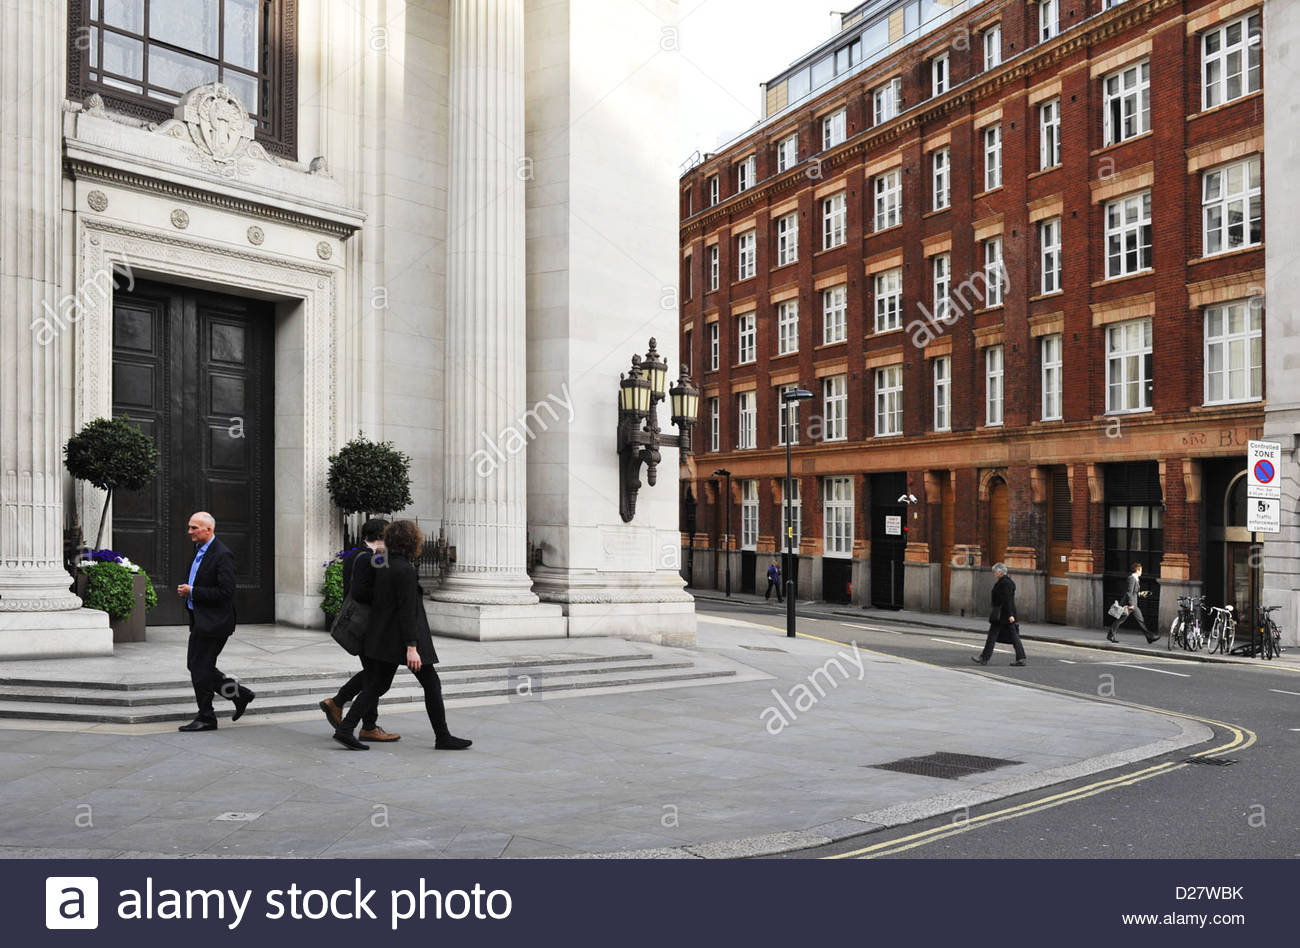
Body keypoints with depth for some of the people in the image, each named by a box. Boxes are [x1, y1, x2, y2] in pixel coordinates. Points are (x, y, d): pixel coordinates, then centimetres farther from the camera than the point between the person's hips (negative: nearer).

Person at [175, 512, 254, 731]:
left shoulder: (222, 555, -17)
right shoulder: (199, 550, 13)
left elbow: (226, 592, -22)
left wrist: (193, 592, -19)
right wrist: (186, 590, 4)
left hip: (213, 622, -10)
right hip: (199, 620, 10)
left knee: (201, 668, -3)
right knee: (195, 665, 13)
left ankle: (206, 719, 10)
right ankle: (239, 694, 23)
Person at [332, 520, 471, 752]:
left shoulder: (383, 566, 8)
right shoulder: (405, 569, -18)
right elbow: (407, 611, -22)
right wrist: (411, 648, -22)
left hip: (384, 638, 9)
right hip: (404, 637, -9)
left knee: (377, 686, 11)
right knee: (431, 685, 3)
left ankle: (345, 729, 2)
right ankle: (443, 737, 9)